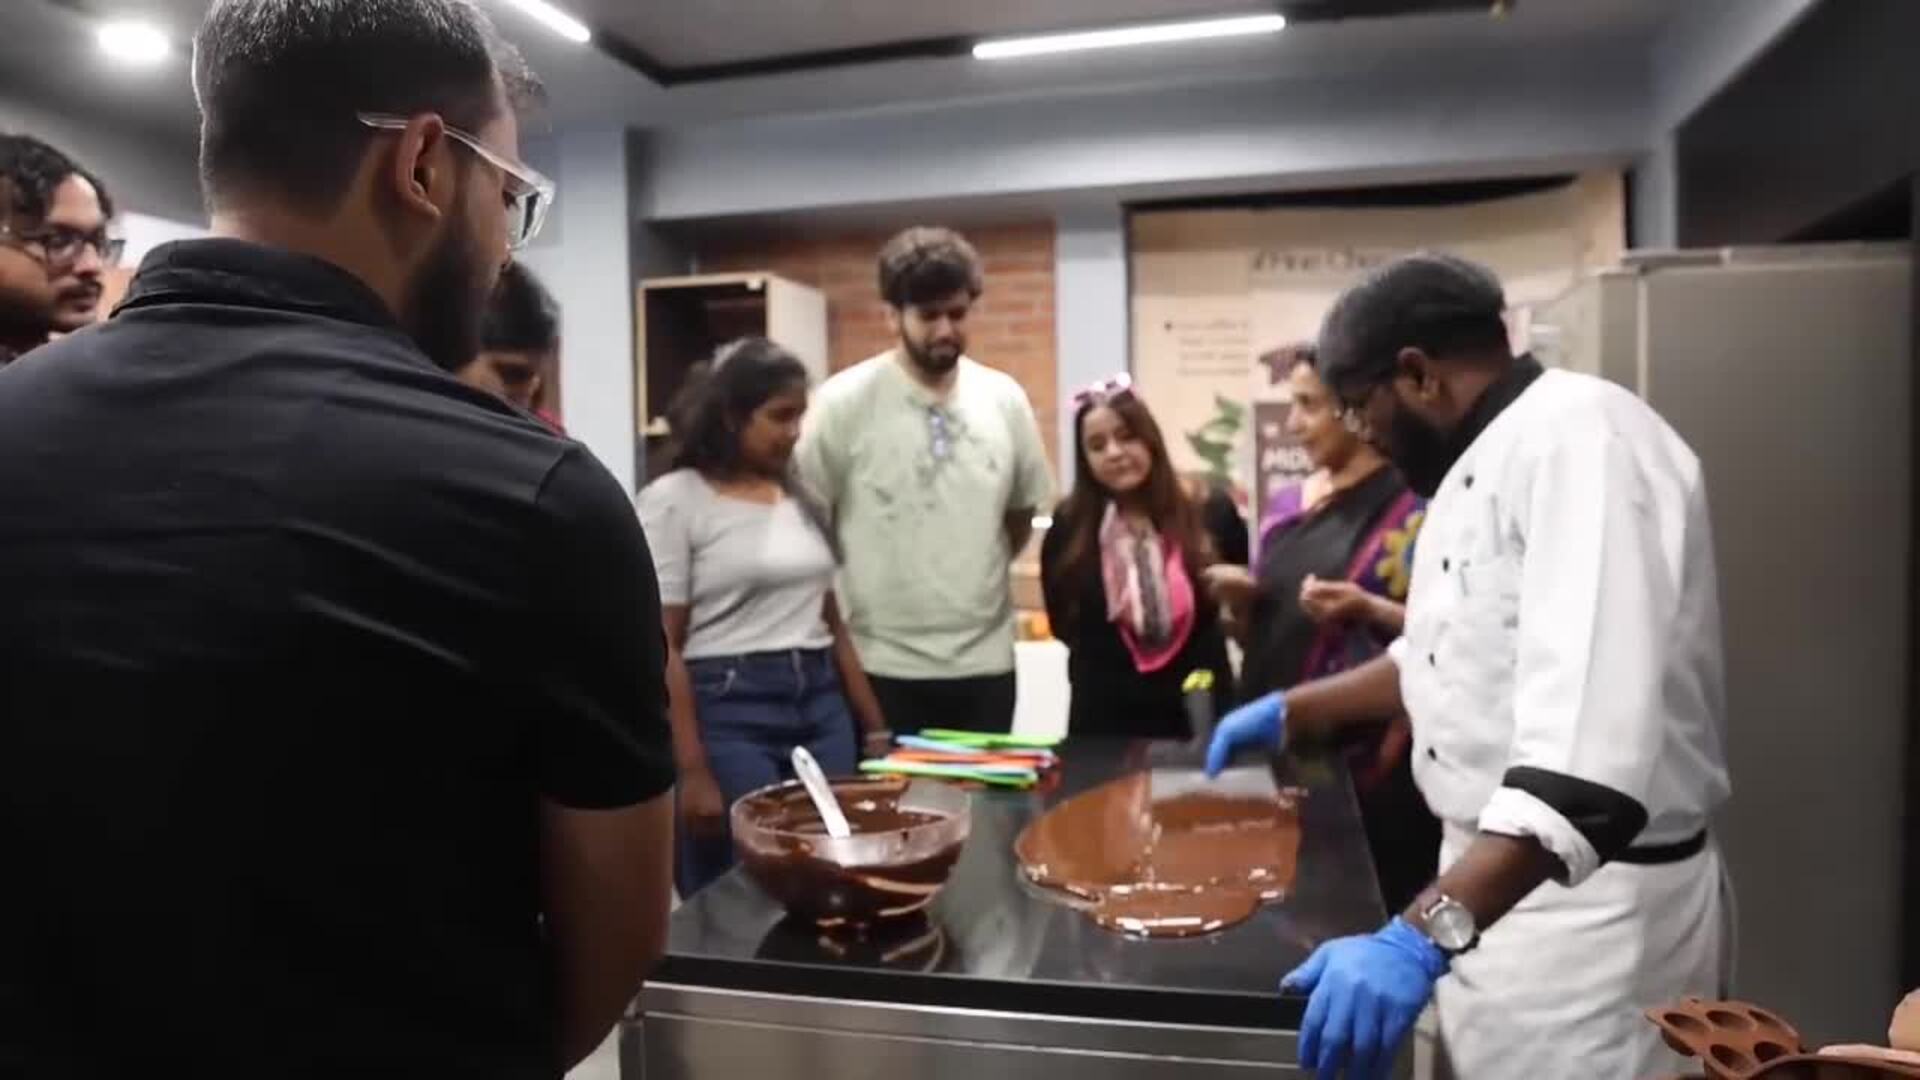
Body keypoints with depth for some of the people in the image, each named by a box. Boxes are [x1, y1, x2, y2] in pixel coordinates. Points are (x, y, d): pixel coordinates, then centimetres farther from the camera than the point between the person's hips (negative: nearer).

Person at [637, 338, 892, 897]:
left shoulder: (803, 498, 12)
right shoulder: (674, 500, -5)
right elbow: (663, 648, -9)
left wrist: (876, 728, 13)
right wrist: (692, 771, -14)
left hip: (822, 708, 6)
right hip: (728, 712, -5)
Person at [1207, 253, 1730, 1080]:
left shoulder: (1581, 439, -22)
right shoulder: (1488, 460, 10)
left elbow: (1594, 739, -33)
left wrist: (1423, 935, -38)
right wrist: (1293, 712, 19)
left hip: (1587, 906, -9)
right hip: (1497, 877, 9)